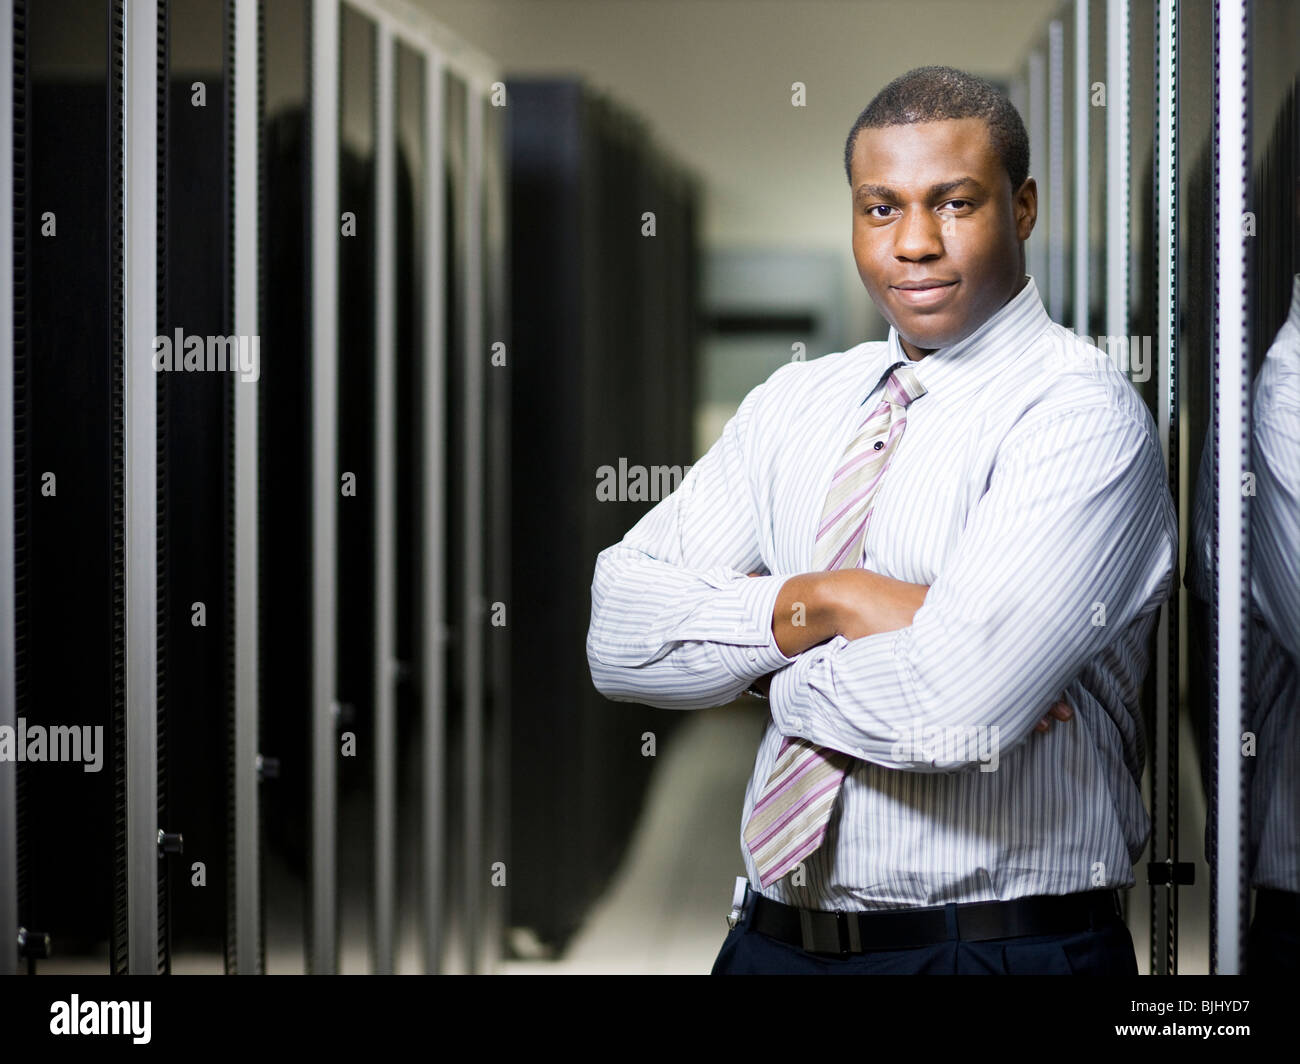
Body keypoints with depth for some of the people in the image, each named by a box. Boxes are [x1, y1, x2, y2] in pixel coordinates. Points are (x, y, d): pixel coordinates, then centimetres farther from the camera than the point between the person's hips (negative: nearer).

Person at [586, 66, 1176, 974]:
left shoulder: (1081, 414, -13)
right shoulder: (791, 404, 7)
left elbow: (952, 710, -26)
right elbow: (622, 635, -3)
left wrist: (771, 672, -8)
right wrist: (821, 603, -17)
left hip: (1004, 946, -5)